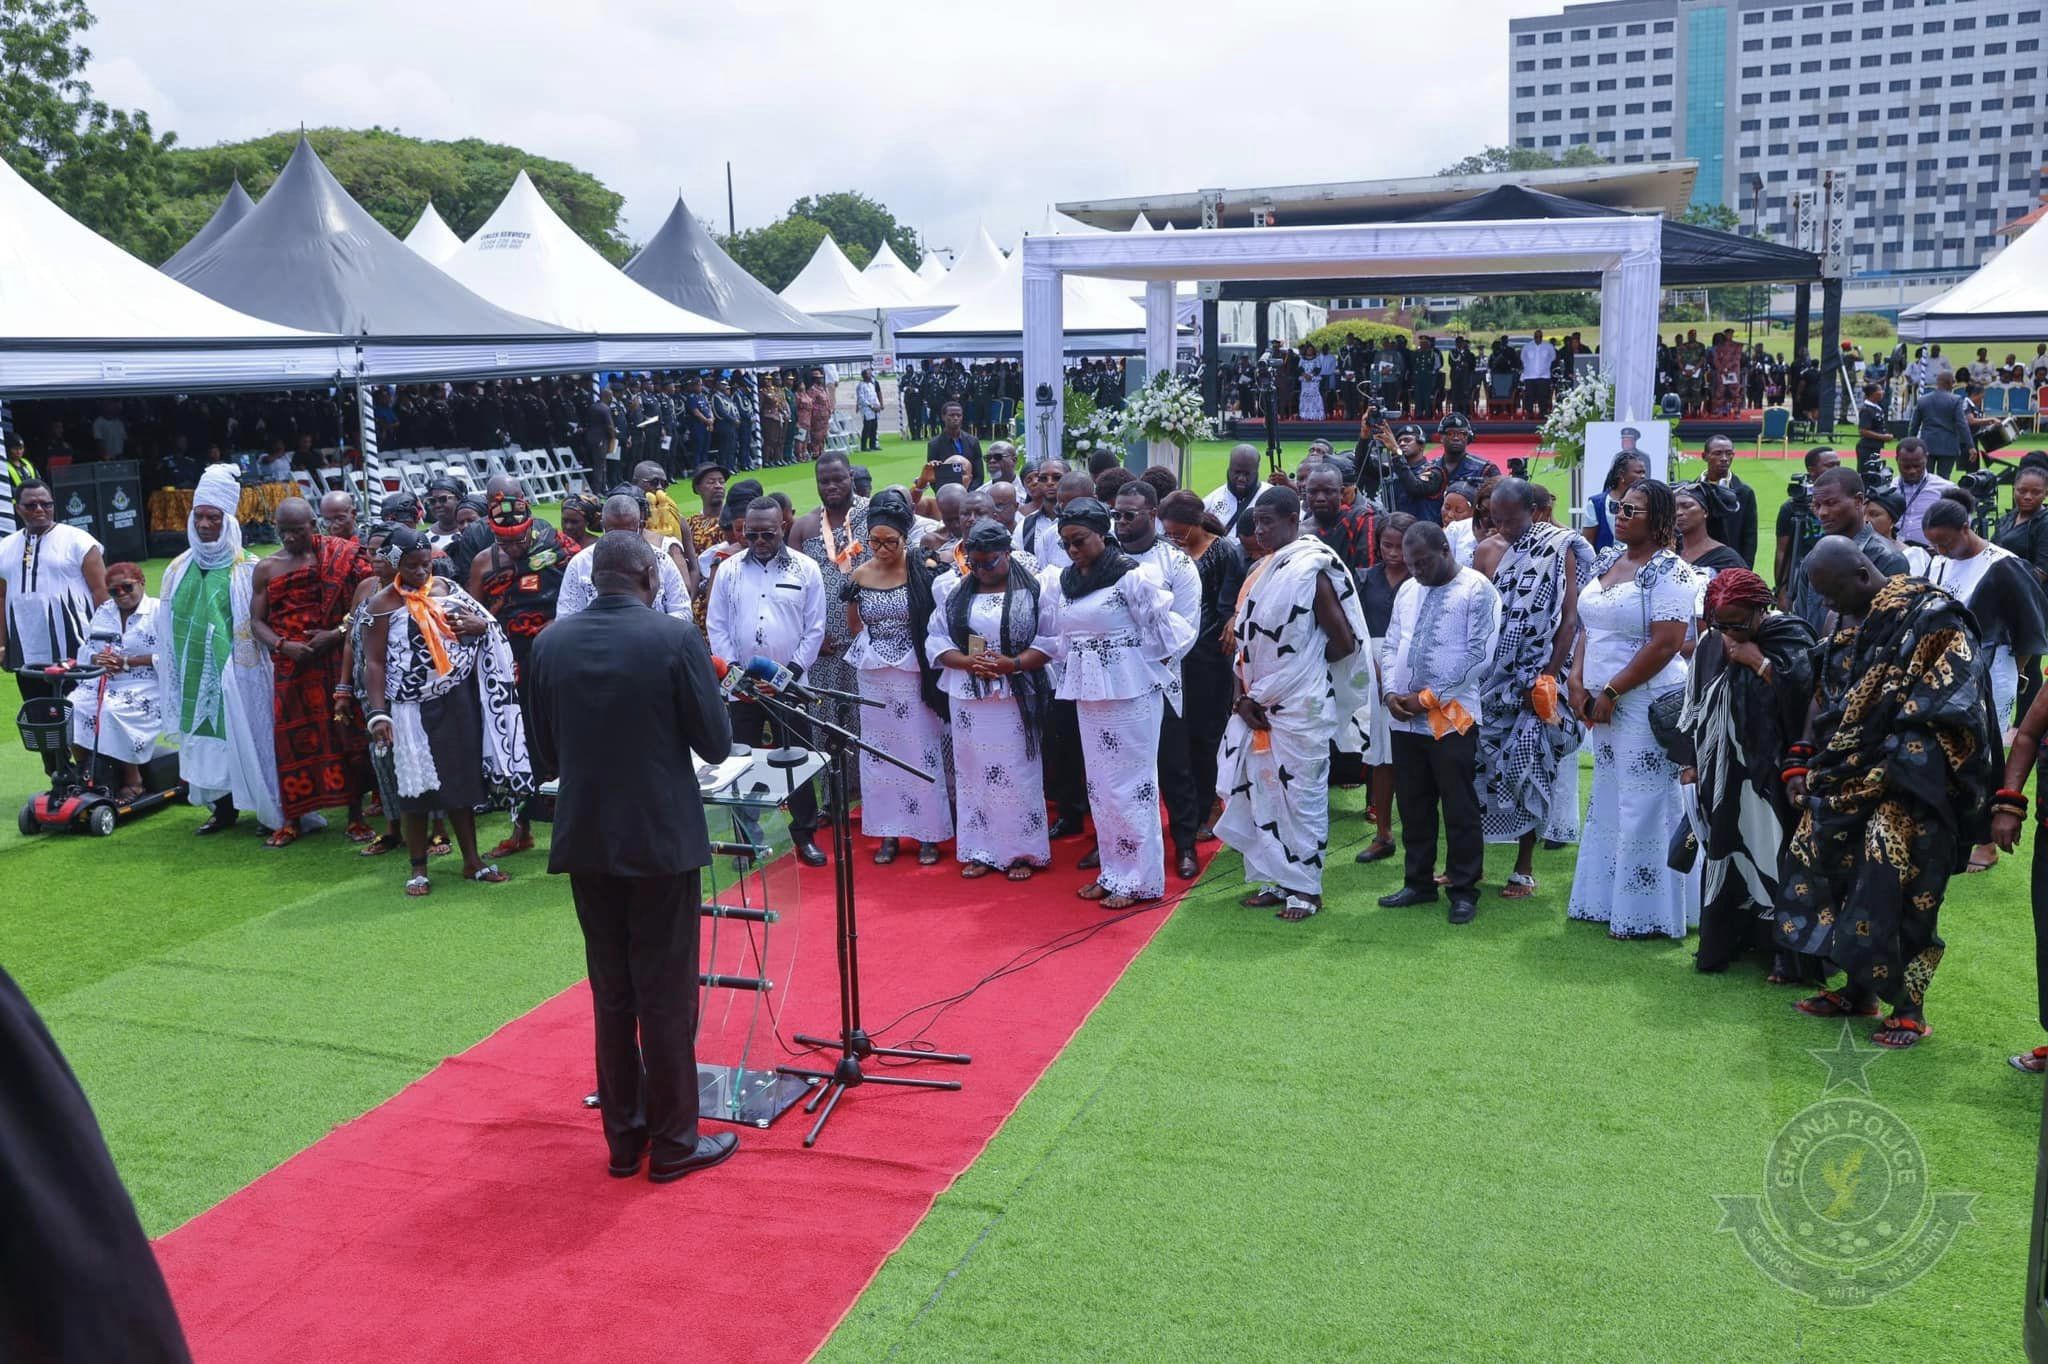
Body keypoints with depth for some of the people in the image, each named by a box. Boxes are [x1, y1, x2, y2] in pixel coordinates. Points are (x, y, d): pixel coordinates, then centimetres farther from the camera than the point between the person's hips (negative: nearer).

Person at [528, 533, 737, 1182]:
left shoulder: (550, 643, 0)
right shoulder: (675, 638, -14)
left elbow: (546, 750, 7)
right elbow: (716, 745, -10)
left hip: (585, 838, 4)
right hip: (662, 838, -4)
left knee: (611, 994, 15)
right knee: (667, 995, 6)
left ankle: (624, 1137, 25)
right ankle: (673, 1141, 16)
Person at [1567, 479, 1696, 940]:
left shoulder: (1668, 571, -14)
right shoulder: (1607, 560, 11)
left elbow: (1665, 645, -20)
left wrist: (1610, 693, -16)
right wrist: (1578, 682, 1)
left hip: (1647, 703, -8)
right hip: (1604, 702, 8)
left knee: (1644, 807, 0)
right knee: (1609, 802, 15)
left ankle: (1646, 914, 12)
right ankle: (1608, 900, 27)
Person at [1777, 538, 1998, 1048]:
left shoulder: (1931, 619, -11)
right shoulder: (1845, 622, 11)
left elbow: (1939, 715, -15)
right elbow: (1822, 700, 16)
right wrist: (1800, 765, 9)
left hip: (1905, 793, -8)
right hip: (1844, 780, 8)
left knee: (1896, 890, -7)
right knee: (1817, 867, 7)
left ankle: (1909, 1007, 8)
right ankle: (1859, 989, 21)